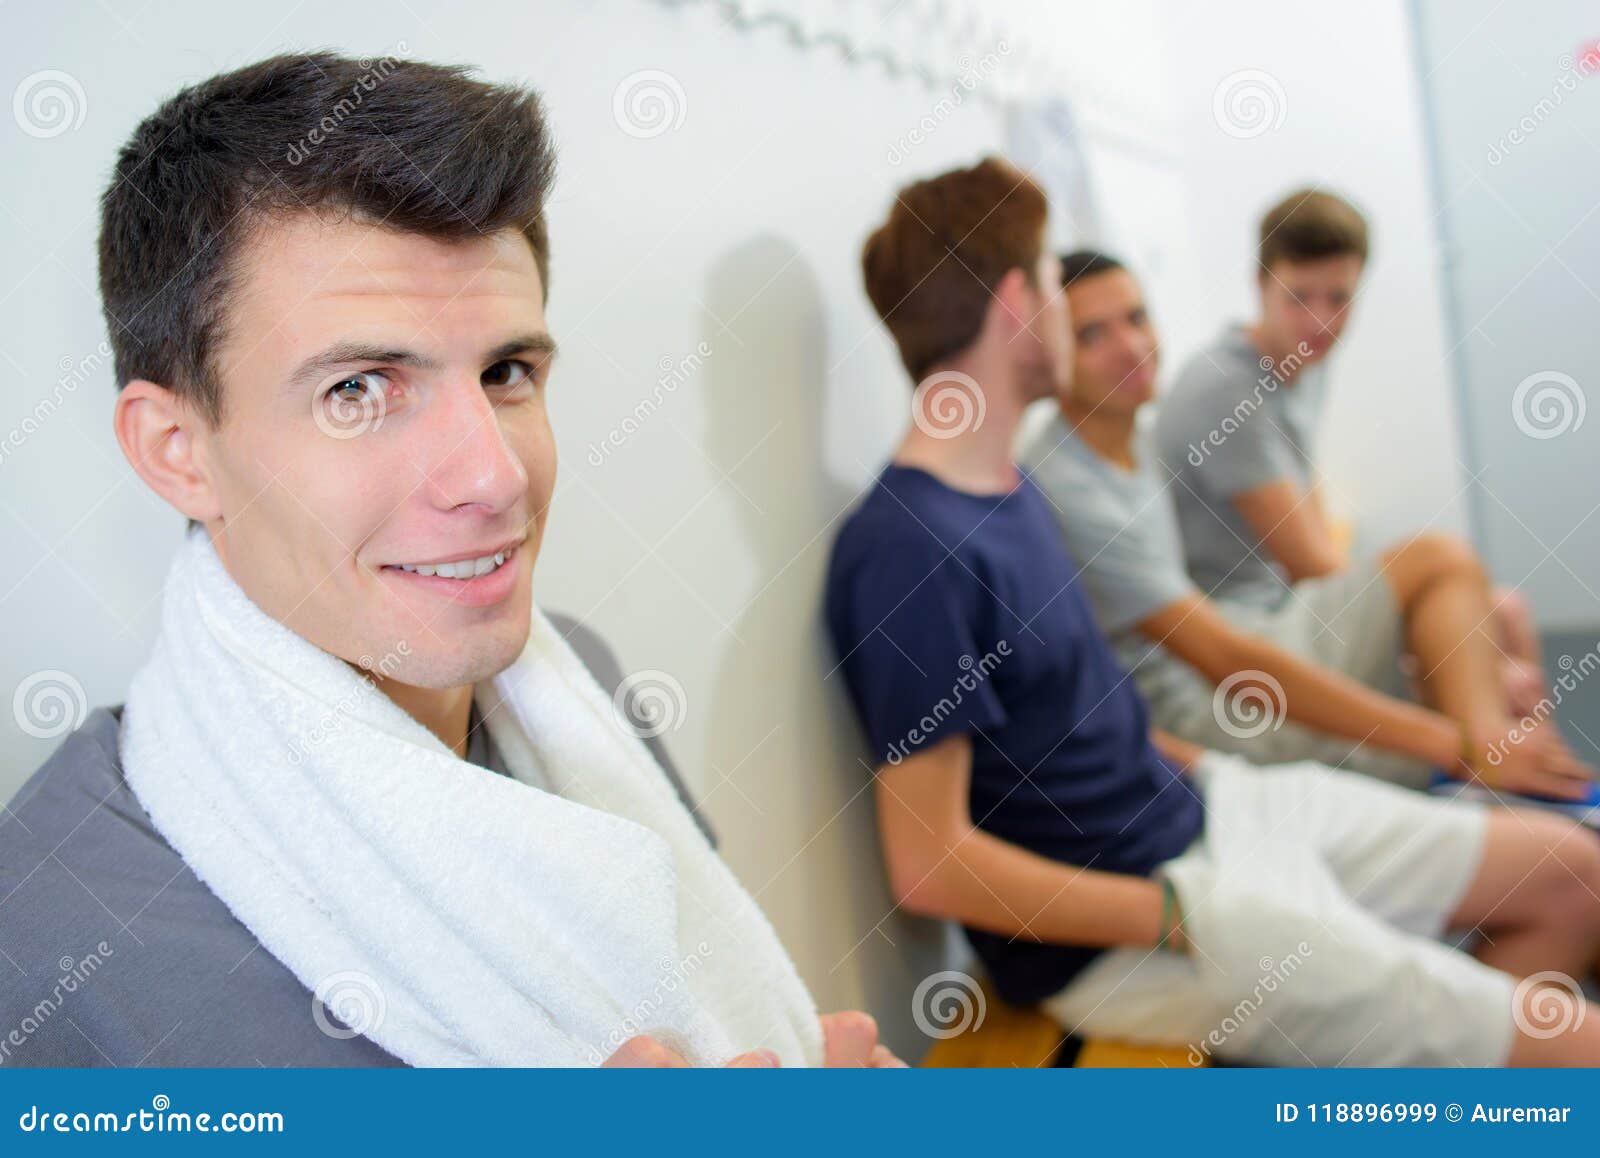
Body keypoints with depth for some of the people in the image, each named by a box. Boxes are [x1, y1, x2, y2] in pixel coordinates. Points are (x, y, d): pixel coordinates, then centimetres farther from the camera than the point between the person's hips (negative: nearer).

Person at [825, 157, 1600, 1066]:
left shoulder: (1008, 485, 6)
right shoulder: (907, 548, -25)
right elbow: (931, 864, -25)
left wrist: (1212, 769, 8)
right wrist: (1185, 921, -19)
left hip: (1200, 808, 9)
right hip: (1120, 927, -9)